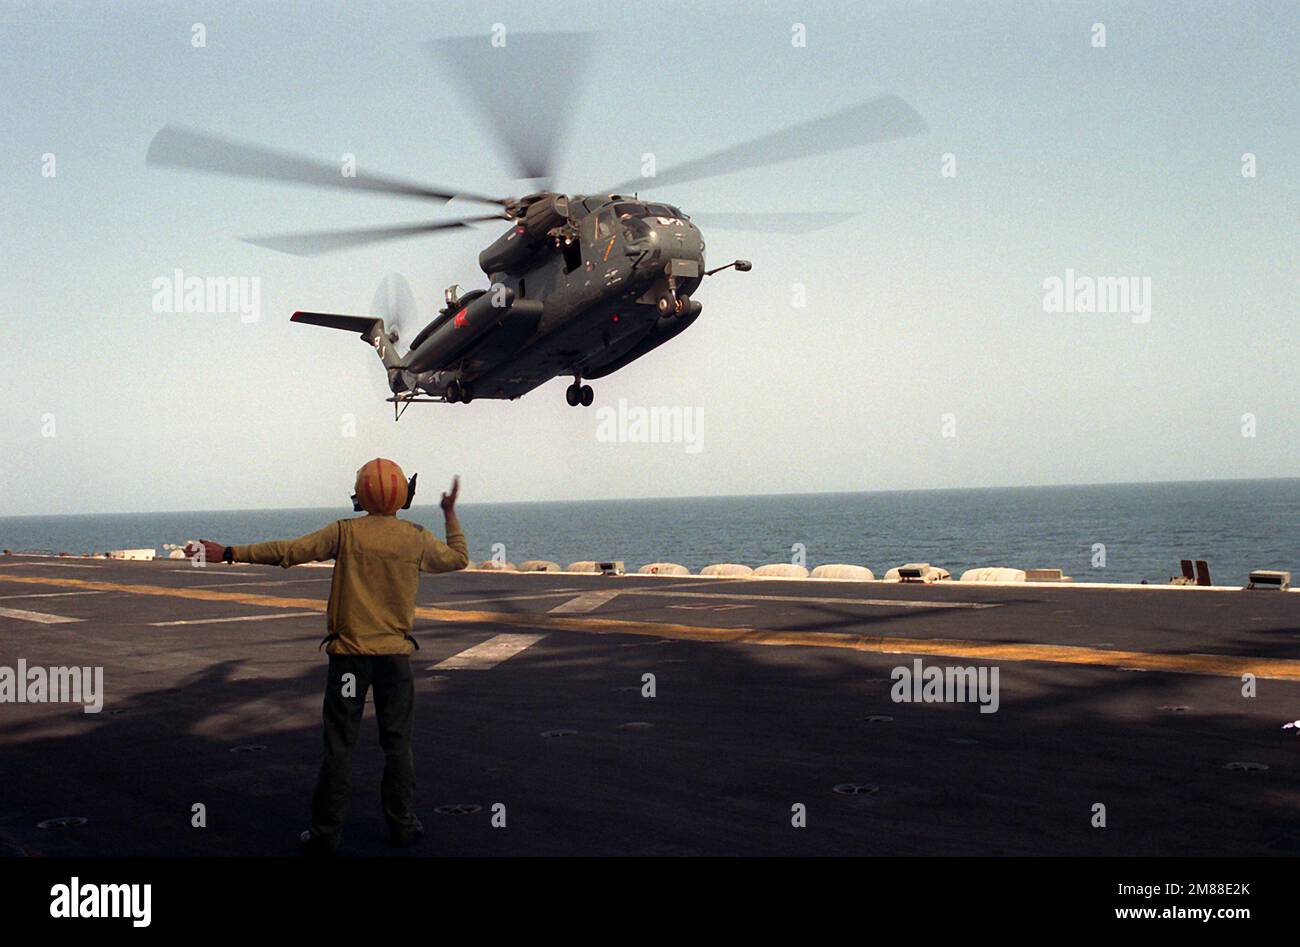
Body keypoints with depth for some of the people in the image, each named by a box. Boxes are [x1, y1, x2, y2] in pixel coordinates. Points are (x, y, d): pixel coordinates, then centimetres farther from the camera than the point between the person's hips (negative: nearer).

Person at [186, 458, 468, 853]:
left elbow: (287, 551, -10)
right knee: (397, 740, 11)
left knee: (339, 745, 3)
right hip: (395, 653, 2)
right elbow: (458, 558, 17)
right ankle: (402, 823, 15)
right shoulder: (417, 538, -1)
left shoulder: (346, 532, -7)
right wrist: (451, 515, 29)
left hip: (350, 651, -1)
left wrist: (229, 553, -4)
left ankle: (325, 831, 6)